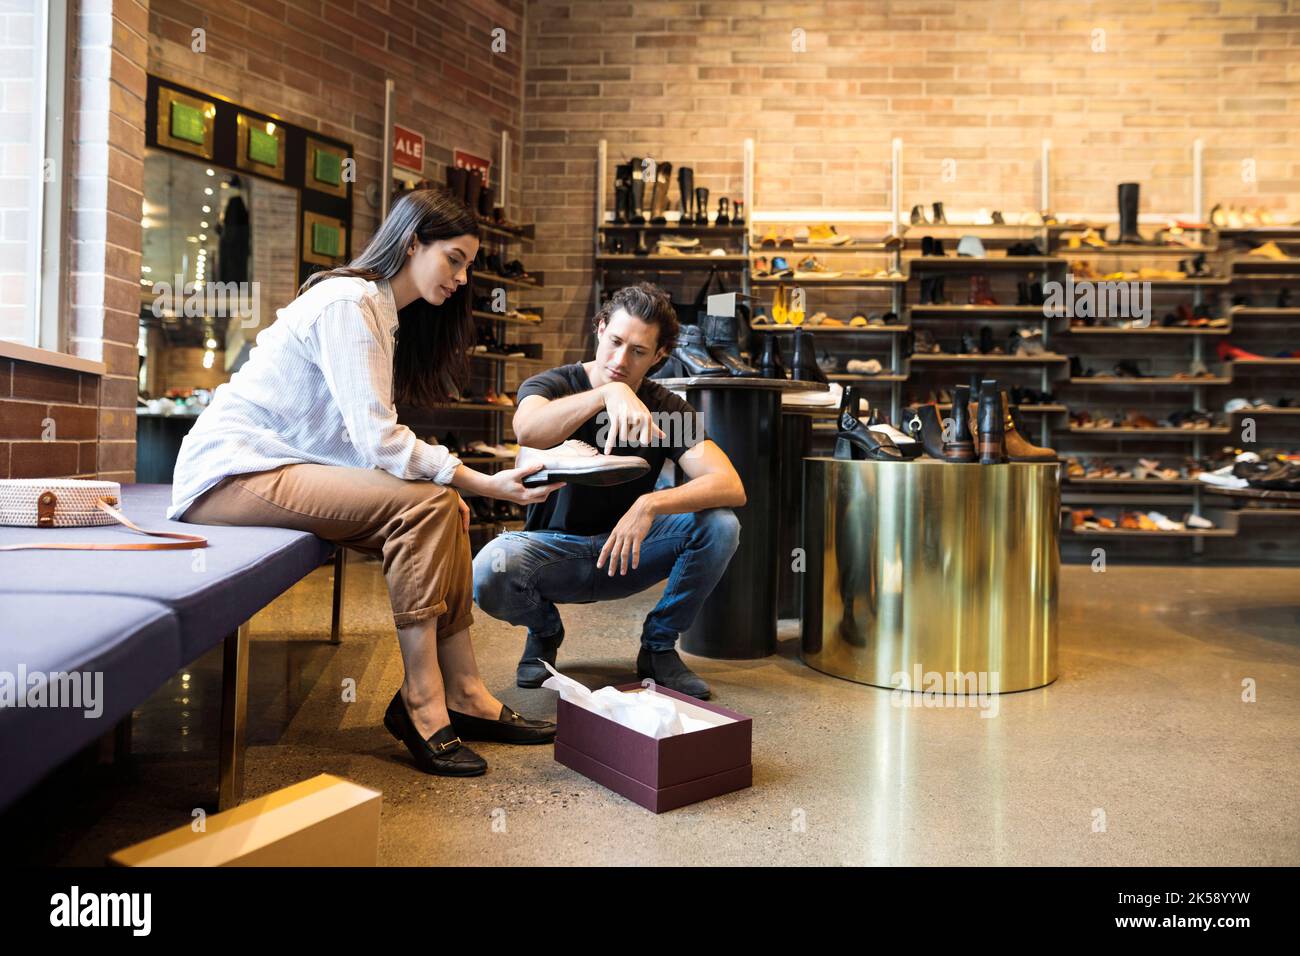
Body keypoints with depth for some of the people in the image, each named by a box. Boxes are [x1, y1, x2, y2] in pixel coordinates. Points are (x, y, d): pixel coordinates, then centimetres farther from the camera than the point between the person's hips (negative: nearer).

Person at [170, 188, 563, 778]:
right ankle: (420, 706, -17)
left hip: (279, 466, 9)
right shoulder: (347, 301, -15)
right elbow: (377, 440, -24)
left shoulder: (386, 313, 15)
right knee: (425, 503, -23)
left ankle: (462, 696, -5)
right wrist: (487, 484, -25)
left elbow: (368, 440, 6)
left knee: (446, 508, -6)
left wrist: (463, 474, -7)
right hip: (232, 471, -9)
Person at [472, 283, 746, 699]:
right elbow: (527, 430, -38)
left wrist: (651, 504, -39)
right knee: (489, 574, -34)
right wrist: (609, 392, -51)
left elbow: (731, 486, -23)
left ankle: (658, 646, 0)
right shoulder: (552, 385, -11)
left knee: (720, 525, -24)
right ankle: (544, 629, 4)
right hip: (555, 548, -1)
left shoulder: (667, 409, -7)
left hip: (626, 549, 2)